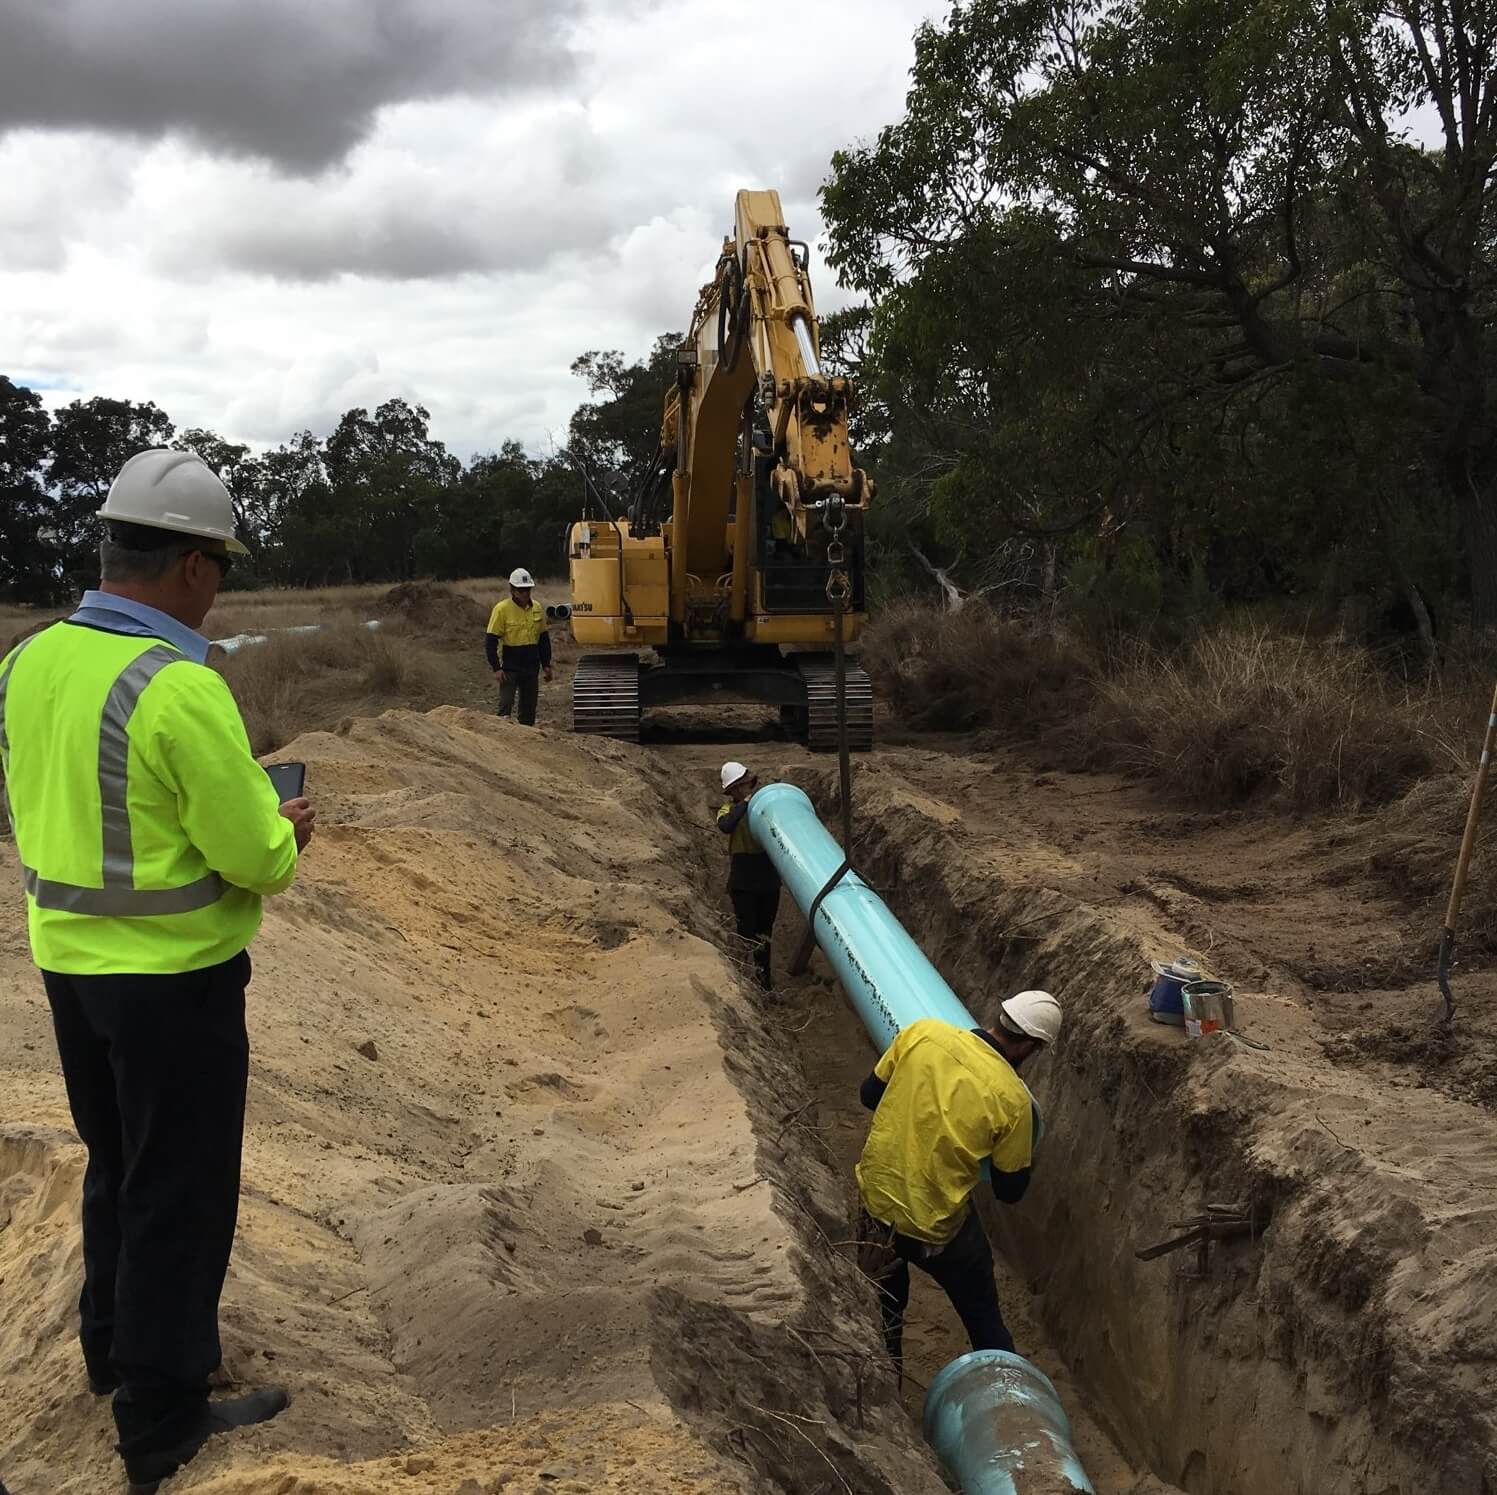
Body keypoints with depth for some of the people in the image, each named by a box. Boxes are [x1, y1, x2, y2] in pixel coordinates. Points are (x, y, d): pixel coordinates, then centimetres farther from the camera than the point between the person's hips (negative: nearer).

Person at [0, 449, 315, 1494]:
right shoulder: (182, 688, -24)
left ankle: (114, 1348, 43)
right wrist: (285, 828, 2)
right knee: (181, 1198, 8)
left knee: (117, 1171, 25)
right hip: (175, 978, -7)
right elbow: (258, 859, -21)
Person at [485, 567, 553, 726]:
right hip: (510, 668, -5)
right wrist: (496, 668, -16)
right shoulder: (502, 609, -10)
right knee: (506, 705, -11)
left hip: (532, 668, 5)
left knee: (529, 707, 11)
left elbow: (543, 639, 15)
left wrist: (546, 665, 12)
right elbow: (490, 641, -10)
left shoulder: (537, 608, 5)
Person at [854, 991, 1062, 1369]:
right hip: (938, 1229, -4)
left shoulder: (922, 1033, -11)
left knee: (883, 1313, 26)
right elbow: (1010, 1191, -6)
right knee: (984, 1322, 21)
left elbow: (870, 1094, 2)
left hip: (875, 1200, 4)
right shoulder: (1013, 1099, -17)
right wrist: (1024, 1149, 12)